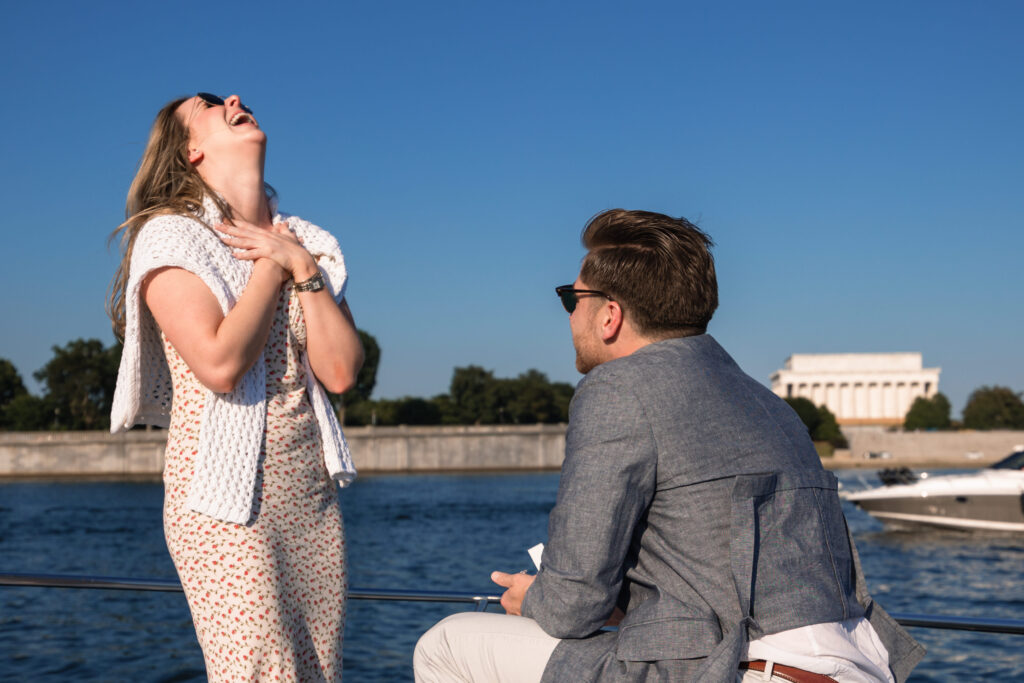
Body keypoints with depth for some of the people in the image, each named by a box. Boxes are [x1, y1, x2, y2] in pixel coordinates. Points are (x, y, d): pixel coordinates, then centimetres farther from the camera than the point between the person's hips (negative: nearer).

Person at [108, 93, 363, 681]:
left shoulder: (305, 242, 13)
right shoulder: (169, 236, -3)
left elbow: (342, 372, 2)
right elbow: (220, 364, -18)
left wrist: (303, 267, -5)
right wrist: (274, 265, -6)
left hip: (312, 494, 6)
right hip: (227, 501, -5)